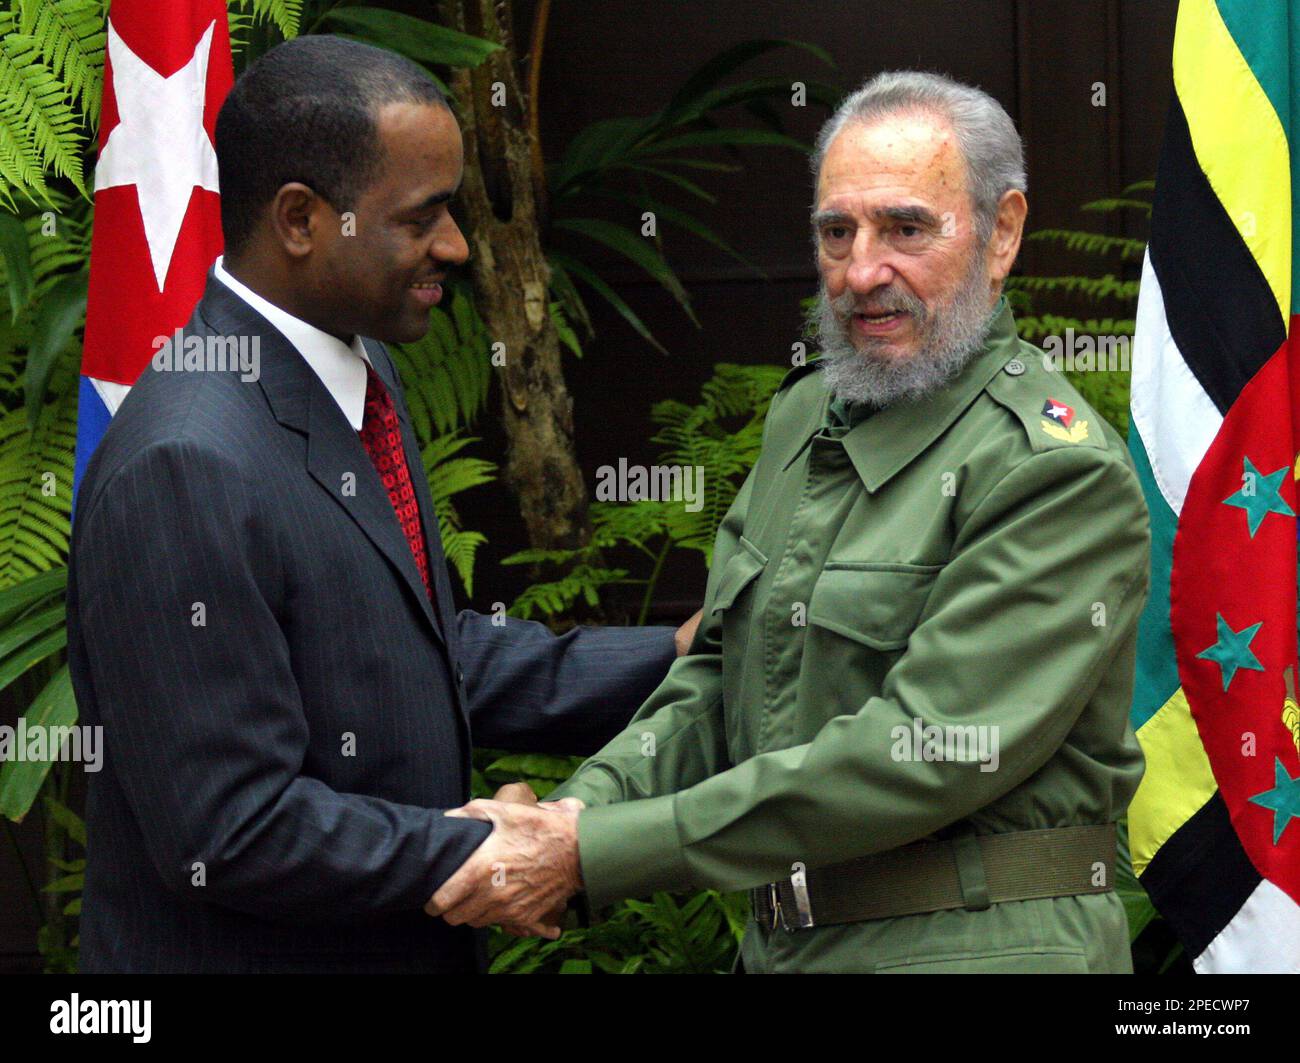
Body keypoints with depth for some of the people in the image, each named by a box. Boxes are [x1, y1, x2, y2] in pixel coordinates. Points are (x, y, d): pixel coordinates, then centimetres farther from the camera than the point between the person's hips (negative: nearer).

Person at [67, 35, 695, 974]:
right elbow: (231, 833, -25)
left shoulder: (358, 378, 5)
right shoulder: (186, 473, -25)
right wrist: (479, 853, -15)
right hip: (249, 948, -9)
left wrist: (675, 662, 6)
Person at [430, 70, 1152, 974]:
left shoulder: (1061, 471, -16)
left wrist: (595, 855, -24)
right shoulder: (803, 417, 9)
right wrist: (580, 810, -9)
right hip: (781, 943, 7)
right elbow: (720, 675, 11)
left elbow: (923, 751, -23)